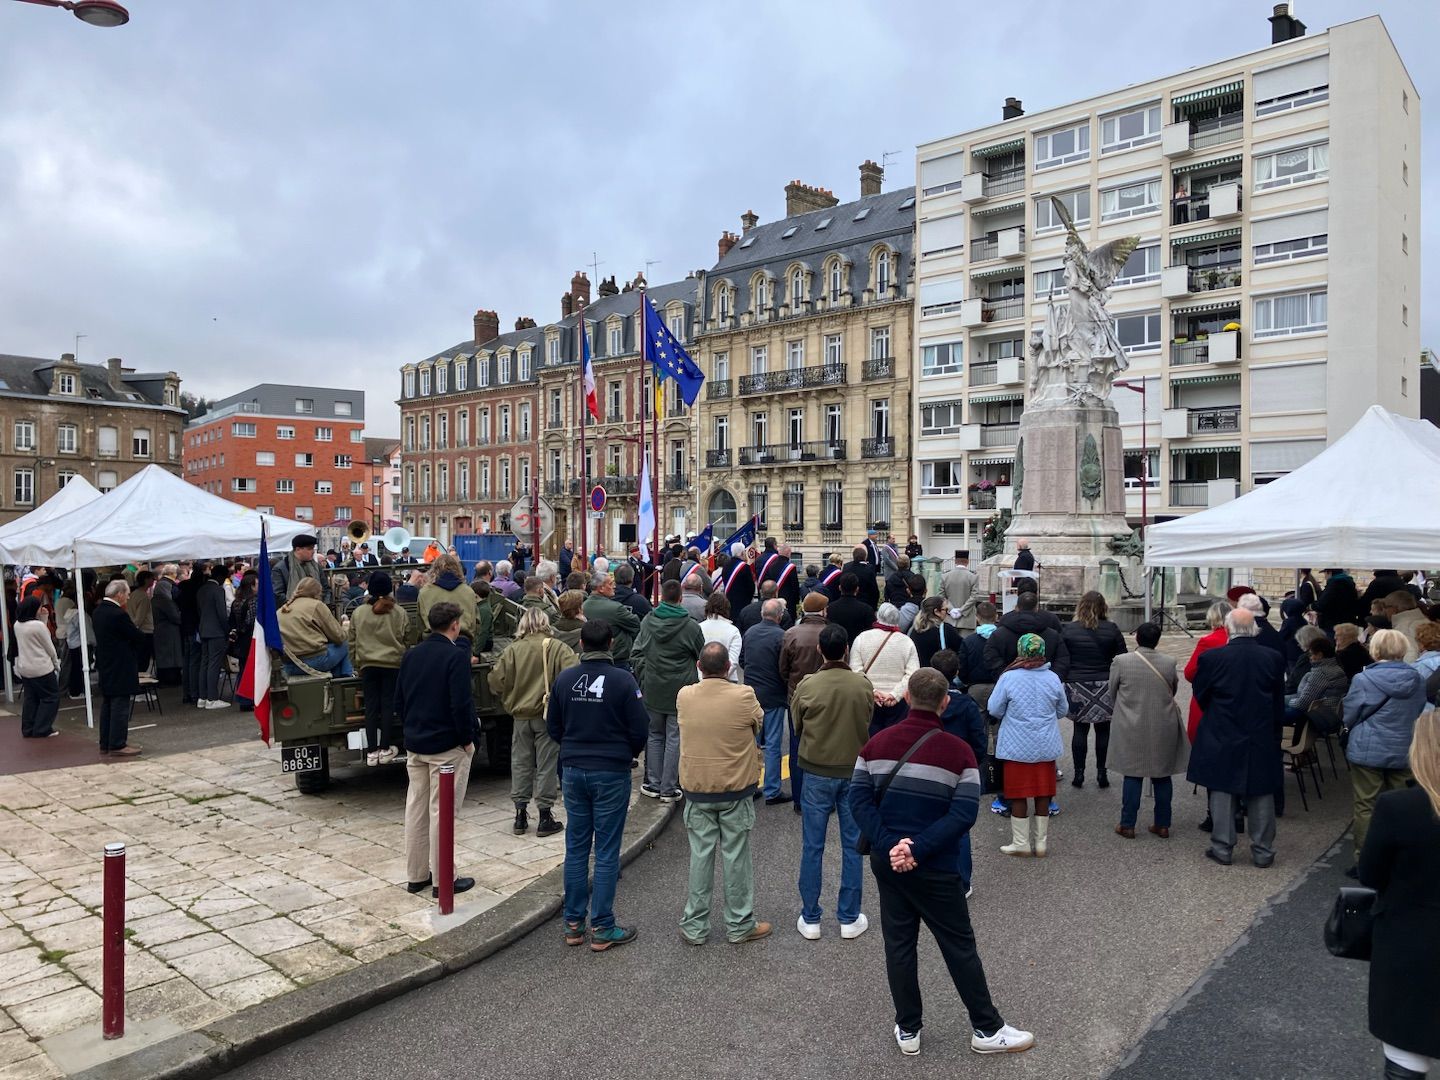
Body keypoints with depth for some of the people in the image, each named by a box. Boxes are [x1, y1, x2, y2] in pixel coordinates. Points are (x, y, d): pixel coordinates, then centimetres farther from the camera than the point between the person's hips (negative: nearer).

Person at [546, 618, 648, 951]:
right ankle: (602, 929, 9)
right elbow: (640, 730, -10)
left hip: (573, 771, 4)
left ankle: (573, 923, 21)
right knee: (606, 851, 3)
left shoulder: (564, 679, -1)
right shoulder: (623, 680, -13)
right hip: (611, 773, -4)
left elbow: (553, 727, 8)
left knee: (576, 847, 13)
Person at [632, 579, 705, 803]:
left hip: (653, 690, 3)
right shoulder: (691, 627, -11)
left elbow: (636, 654, 2)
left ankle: (653, 783, 21)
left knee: (654, 736, 17)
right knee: (675, 738, 5)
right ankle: (669, 788, 10)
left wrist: (643, 679, 10)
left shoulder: (648, 621, -1)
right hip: (680, 690, -3)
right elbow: (703, 658, 0)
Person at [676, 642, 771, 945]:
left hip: (697, 789, 2)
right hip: (736, 788, -2)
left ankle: (694, 927, 19)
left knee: (700, 856, 11)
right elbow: (758, 726, 1)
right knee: (736, 857, 9)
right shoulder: (744, 696, -17)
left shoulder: (684, 696, -9)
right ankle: (739, 926, 21)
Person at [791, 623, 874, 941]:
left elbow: (797, 726, 0)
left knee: (812, 847, 9)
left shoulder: (807, 686, -15)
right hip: (854, 771, 1)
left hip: (817, 773, -1)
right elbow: (868, 724, 5)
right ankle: (849, 919, 20)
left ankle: (810, 919, 18)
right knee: (853, 846, 12)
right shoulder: (863, 685, -10)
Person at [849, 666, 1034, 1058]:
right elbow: (963, 815, -18)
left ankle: (908, 1030, 25)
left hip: (887, 862, 3)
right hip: (935, 868, -3)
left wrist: (889, 845, -15)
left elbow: (860, 798, -8)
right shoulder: (958, 750, -11)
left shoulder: (877, 743, -2)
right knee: (959, 946, 11)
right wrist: (918, 850, -18)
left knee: (898, 943, 14)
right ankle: (987, 1029, 25)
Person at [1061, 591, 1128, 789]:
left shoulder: (1067, 629, -3)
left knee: (1080, 730, 7)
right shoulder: (1112, 630, -2)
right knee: (1103, 730, 9)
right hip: (1105, 687, 0)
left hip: (1077, 686, 0)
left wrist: (1063, 682, 9)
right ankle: (1101, 773, 12)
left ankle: (1079, 773, 8)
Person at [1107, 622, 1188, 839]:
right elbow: (1172, 692, 8)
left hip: (1132, 729, -1)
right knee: (1162, 776, 12)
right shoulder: (1169, 663, -6)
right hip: (1163, 729, 1)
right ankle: (1162, 825, 20)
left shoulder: (1120, 661, -12)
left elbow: (1112, 693, 0)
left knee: (1132, 776, 7)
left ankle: (1128, 825, 12)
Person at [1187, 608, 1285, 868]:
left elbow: (1200, 694, -1)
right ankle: (1263, 851, 18)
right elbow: (1279, 702, 3)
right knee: (1261, 796, 11)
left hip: (1222, 738, -2)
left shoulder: (1212, 658, -14)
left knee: (1223, 793, 8)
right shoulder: (1274, 658, -6)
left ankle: (1223, 848, 13)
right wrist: (1274, 733, 16)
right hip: (1263, 739, 2)